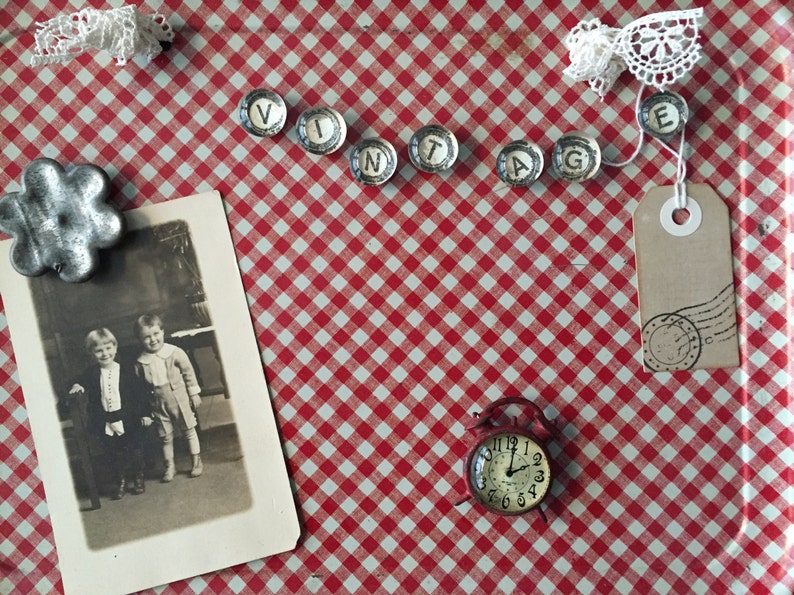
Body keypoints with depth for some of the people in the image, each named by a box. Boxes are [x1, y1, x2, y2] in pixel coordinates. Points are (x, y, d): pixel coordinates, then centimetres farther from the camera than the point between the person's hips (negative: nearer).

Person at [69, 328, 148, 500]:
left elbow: (140, 392, -4)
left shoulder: (127, 370, -6)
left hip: (129, 420, -2)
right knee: (113, 455, 12)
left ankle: (138, 479, 32)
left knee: (135, 451, 11)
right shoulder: (91, 373, -1)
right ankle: (119, 482, 30)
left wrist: (144, 413, -6)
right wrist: (76, 386, -24)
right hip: (105, 423, 2)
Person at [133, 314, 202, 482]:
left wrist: (194, 394, -2)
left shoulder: (175, 353, -13)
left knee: (189, 430, 10)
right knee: (165, 437, 12)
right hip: (158, 404, 2)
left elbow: (189, 373, -5)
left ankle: (197, 461, 24)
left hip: (180, 399, -2)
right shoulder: (140, 362, -7)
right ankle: (169, 466, 28)